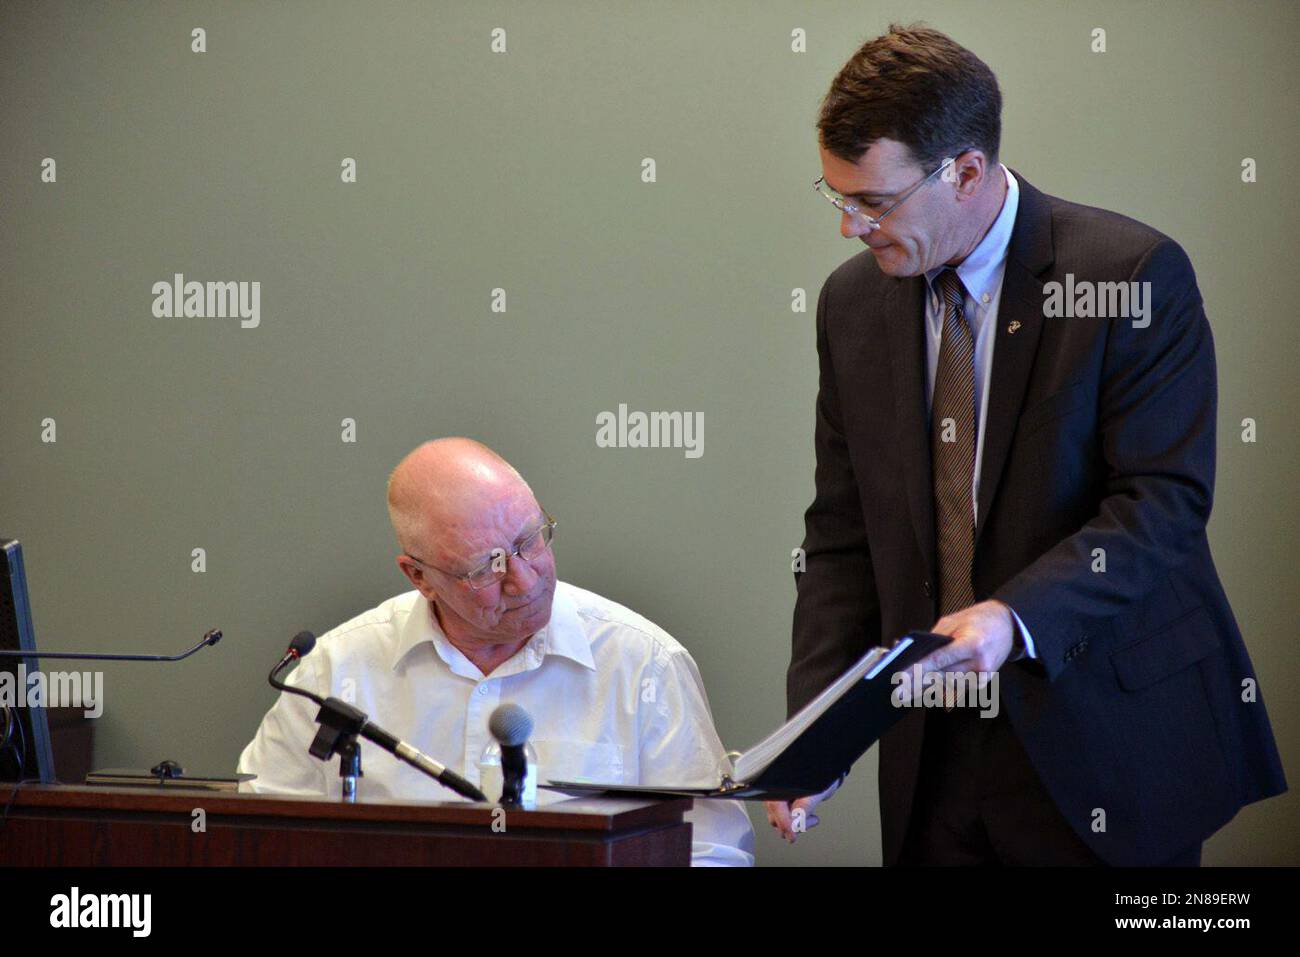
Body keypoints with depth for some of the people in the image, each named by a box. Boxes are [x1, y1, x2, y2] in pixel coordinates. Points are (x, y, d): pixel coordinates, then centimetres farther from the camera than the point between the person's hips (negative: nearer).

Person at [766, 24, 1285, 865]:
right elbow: (842, 535, 7)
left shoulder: (1135, 274, -11)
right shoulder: (854, 301, 6)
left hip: (1106, 736, -4)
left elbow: (1164, 502, -16)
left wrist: (1018, 617, -30)